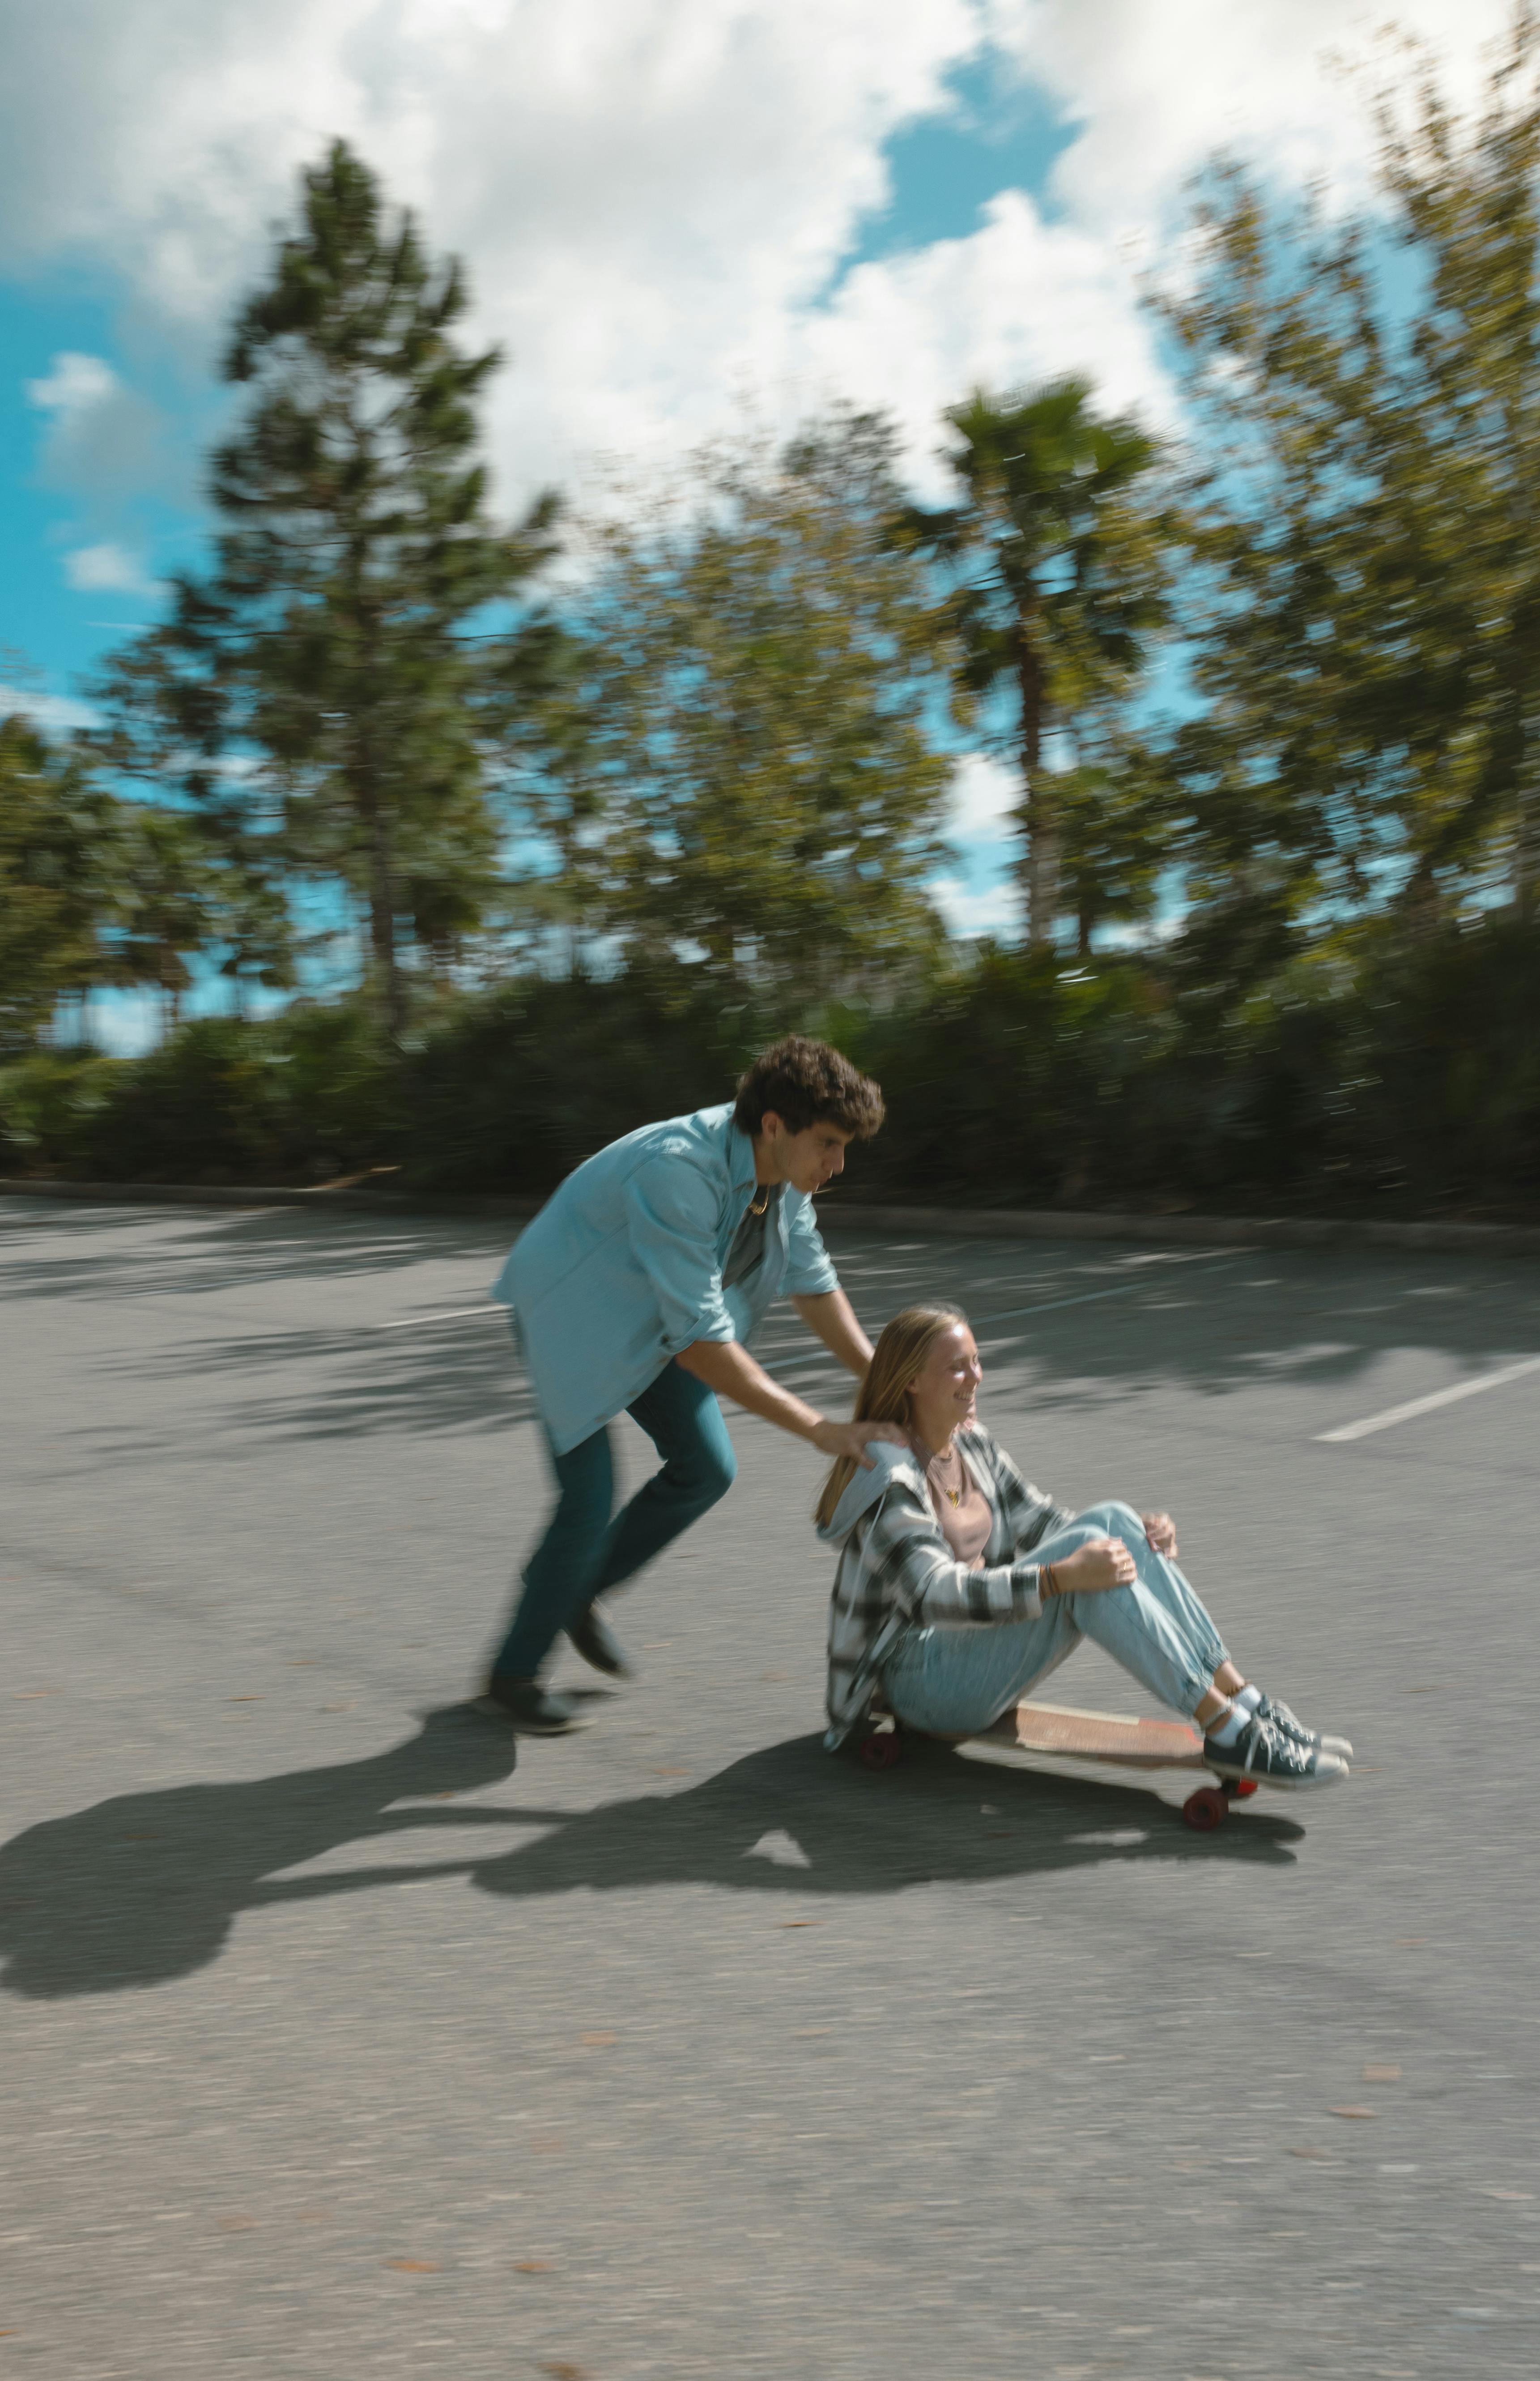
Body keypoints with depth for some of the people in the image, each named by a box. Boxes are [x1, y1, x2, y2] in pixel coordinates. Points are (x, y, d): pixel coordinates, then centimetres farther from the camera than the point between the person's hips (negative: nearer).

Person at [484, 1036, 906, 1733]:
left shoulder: (783, 1170, -13)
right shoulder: (678, 1172, -39)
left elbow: (813, 1283, 1)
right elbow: (699, 1340, -39)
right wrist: (819, 1428, -39)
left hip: (649, 1319, 8)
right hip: (572, 1316, -8)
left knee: (706, 1468, 3)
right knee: (590, 1503, -10)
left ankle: (576, 1588, 25)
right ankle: (514, 1671, 14)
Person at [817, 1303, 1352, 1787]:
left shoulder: (974, 1447, 7)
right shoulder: (889, 1477, -19)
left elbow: (1043, 1524, 10)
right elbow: (934, 1594, -31)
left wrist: (1138, 1536, -8)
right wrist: (1062, 1575, -40)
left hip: (976, 1644, 8)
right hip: (920, 1681, -8)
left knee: (1110, 1521, -14)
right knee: (1084, 1549, -29)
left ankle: (1245, 1703, -17)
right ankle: (1227, 1731, -28)